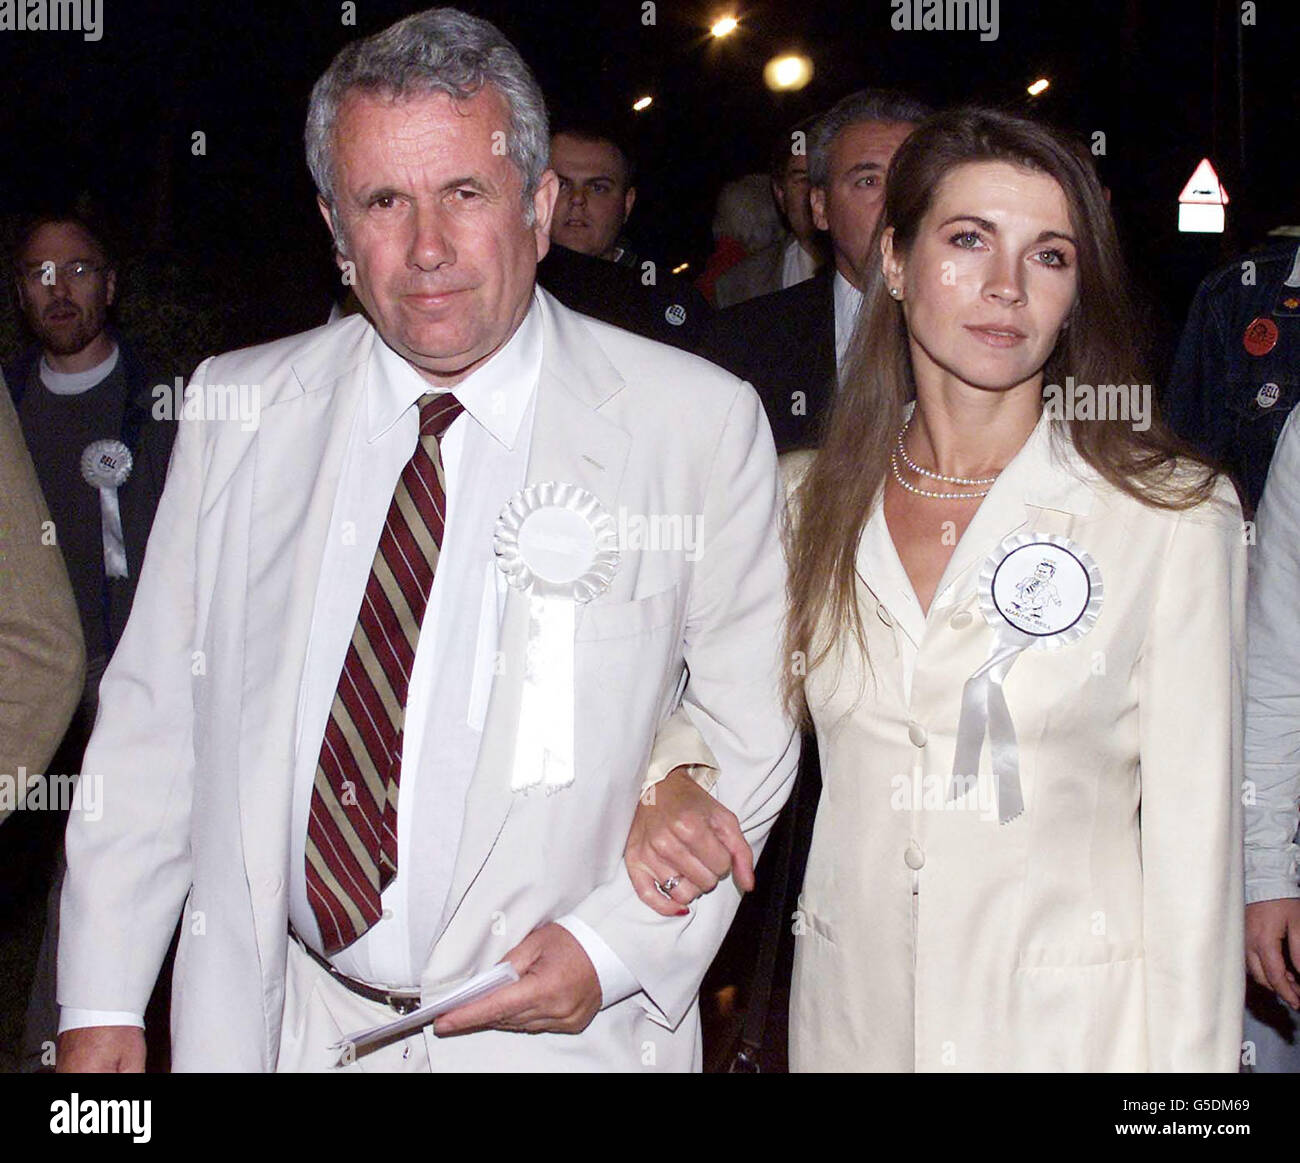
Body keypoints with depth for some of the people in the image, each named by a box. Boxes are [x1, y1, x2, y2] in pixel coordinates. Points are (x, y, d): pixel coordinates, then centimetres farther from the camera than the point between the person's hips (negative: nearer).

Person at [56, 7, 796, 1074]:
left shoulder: (701, 423, -8)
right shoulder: (234, 410, 0)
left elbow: (748, 729, -3)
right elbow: (157, 709, 2)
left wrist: (616, 944, -14)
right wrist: (101, 1004, -1)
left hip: (566, 1027, -2)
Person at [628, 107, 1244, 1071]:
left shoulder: (1176, 516, -10)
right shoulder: (810, 503, 1)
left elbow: (1193, 842, -8)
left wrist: (1188, 1055, -11)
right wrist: (674, 777, -10)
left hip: (1074, 1025, -3)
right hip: (851, 1015, 3)